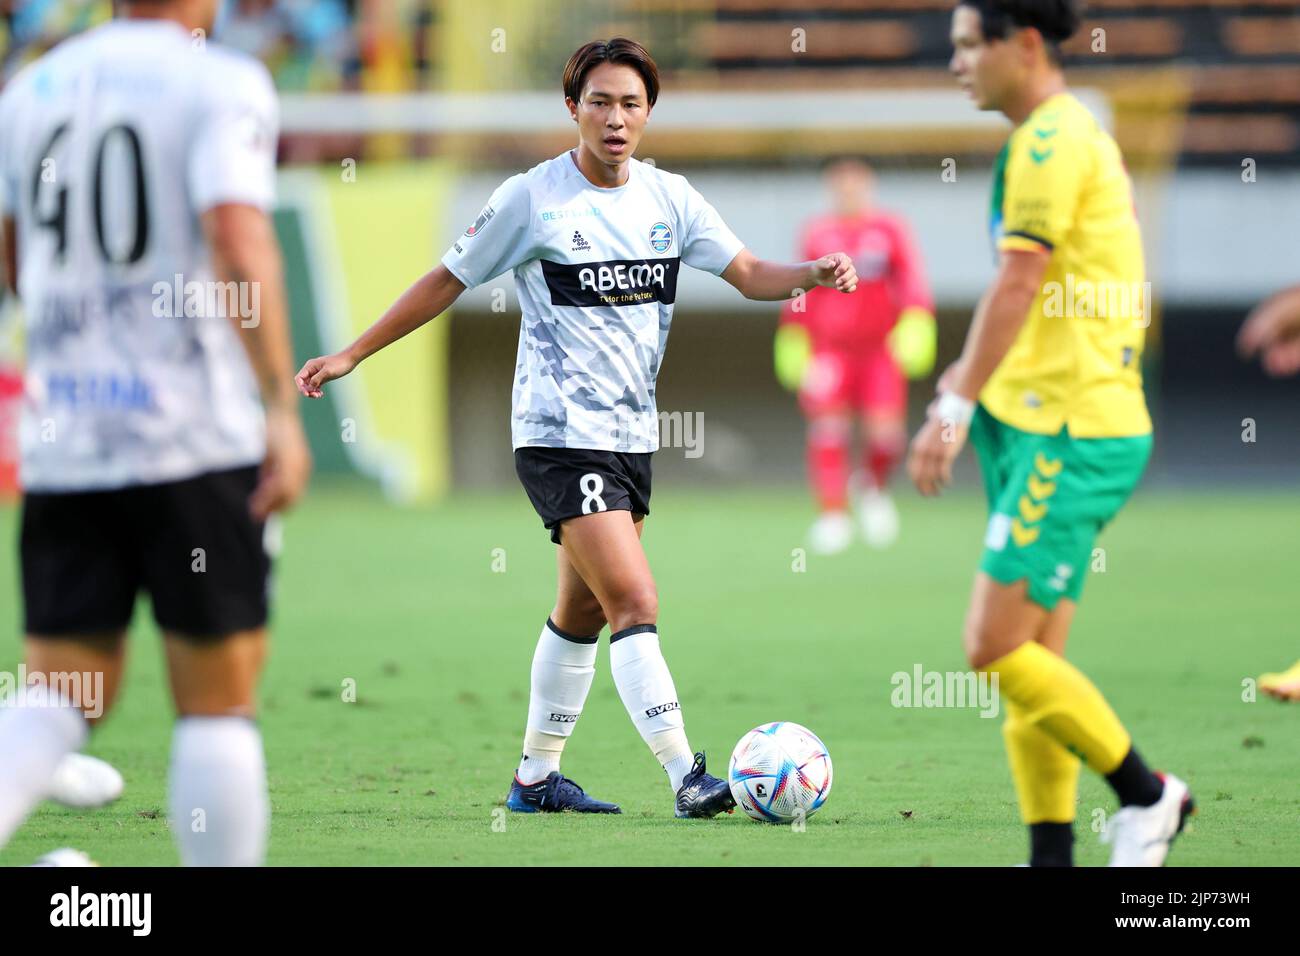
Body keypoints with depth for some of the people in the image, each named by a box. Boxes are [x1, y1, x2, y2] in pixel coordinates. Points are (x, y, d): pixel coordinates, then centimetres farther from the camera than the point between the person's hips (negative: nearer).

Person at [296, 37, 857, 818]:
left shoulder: (669, 198, 5)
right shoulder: (533, 198, -8)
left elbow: (748, 273, 5)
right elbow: (449, 281, 1)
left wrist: (812, 275, -17)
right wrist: (352, 355, 3)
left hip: (633, 433, 7)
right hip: (562, 437, -7)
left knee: (583, 613, 15)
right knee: (637, 603, -17)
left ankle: (537, 777, 26)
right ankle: (686, 776, -21)